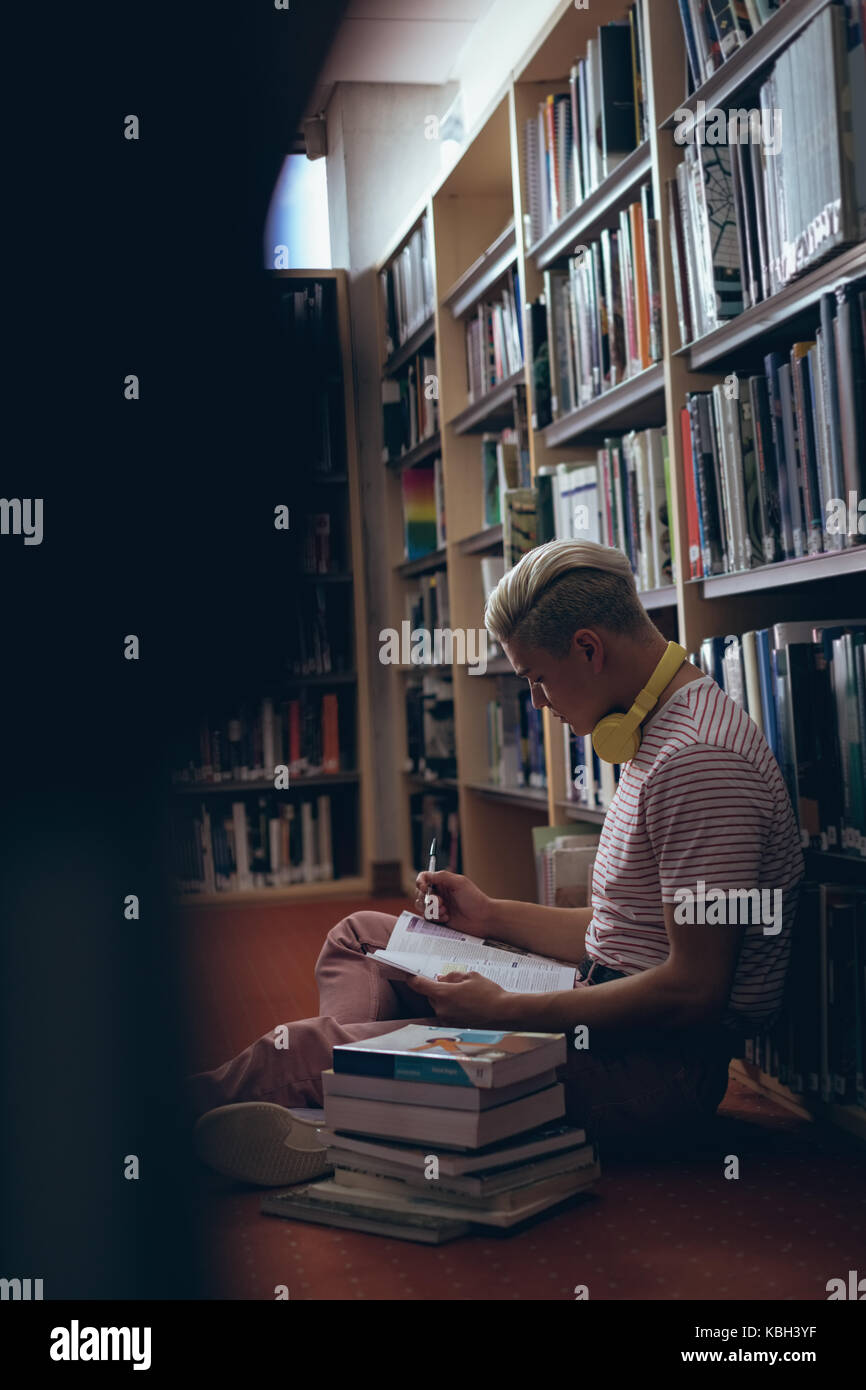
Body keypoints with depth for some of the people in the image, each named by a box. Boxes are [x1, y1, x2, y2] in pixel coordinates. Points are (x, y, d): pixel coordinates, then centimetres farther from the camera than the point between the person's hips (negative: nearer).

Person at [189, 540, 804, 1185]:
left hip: (660, 1074, -11)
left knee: (306, 1052, -21)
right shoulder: (653, 734, 14)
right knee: (361, 935, 13)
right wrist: (492, 915, 16)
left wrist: (505, 1012, -19)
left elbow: (694, 991, -24)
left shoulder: (696, 758, -21)